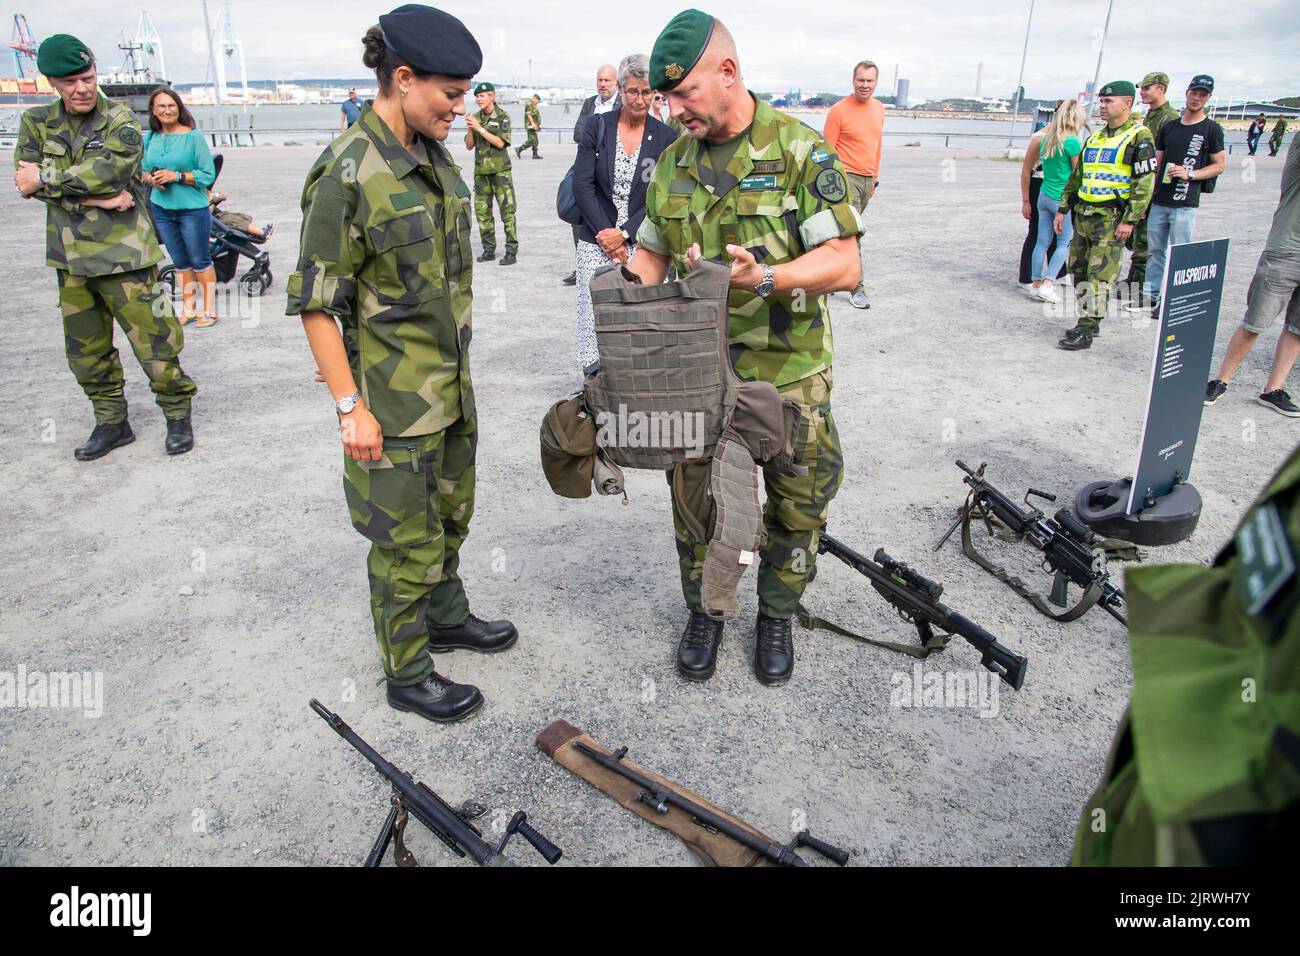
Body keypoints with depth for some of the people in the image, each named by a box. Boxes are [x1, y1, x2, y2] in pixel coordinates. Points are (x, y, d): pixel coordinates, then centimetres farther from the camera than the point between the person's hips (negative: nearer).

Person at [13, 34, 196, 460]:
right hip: (70, 257, 5)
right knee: (85, 351, 12)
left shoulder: (121, 121, -4)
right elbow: (25, 179, -4)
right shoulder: (37, 122, 8)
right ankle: (111, 423, 26)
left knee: (153, 339, -5)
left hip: (122, 254, -5)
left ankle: (178, 414, 13)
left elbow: (108, 171, -21)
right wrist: (94, 196, -15)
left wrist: (45, 179, -12)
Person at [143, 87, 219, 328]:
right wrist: (151, 179, -8)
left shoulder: (193, 136, -8)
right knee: (180, 263, 13)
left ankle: (209, 310, 12)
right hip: (161, 209, 5)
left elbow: (208, 174, -11)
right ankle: (189, 309, 23)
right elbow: (143, 171, 15)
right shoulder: (150, 138, 6)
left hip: (192, 209, -5)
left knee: (200, 261, 3)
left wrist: (177, 176, -19)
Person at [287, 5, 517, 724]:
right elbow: (315, 304, -16)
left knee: (452, 511, 22)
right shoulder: (346, 174, -18)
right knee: (407, 540, 5)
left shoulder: (436, 159, 6)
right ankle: (407, 675, 24)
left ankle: (446, 617, 45)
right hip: (393, 400, -8)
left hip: (452, 387, 8)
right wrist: (350, 405, -18)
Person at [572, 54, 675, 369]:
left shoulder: (665, 138, 4)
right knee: (594, 316, -2)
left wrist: (624, 234, -9)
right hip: (596, 241, 1)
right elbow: (582, 184, 0)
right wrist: (603, 233, -8)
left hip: (641, 244, 0)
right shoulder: (597, 127, 5)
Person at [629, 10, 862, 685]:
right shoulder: (672, 162, 5)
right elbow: (652, 252, 16)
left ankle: (776, 616, 36)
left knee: (795, 508, 12)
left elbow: (844, 265, -17)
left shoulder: (800, 150, -10)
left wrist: (764, 278, -33)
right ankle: (704, 613, 37)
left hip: (789, 376, -3)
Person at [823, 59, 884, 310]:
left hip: (868, 179, 6)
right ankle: (857, 287, -9)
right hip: (847, 177, -6)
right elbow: (827, 150, -8)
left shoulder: (879, 109, 10)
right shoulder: (838, 110, -10)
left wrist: (875, 177, 20)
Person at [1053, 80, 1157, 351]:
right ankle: (1087, 322, 22)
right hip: (1083, 215, 7)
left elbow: (1145, 183, -11)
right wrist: (1063, 209, 18)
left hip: (1112, 219, -7)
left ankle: (1086, 332, -6)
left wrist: (1130, 220, -17)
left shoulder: (1139, 137, -5)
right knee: (1079, 272, 10)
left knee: (1099, 277, -9)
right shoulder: (1094, 138, 17)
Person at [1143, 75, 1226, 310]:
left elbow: (1220, 166, 1)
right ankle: (1151, 295, 21)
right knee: (1156, 251, 11)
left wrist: (1190, 174, -15)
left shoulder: (1211, 129, 0)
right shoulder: (1169, 127, 13)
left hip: (1185, 204, -5)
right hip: (1159, 202, 5)